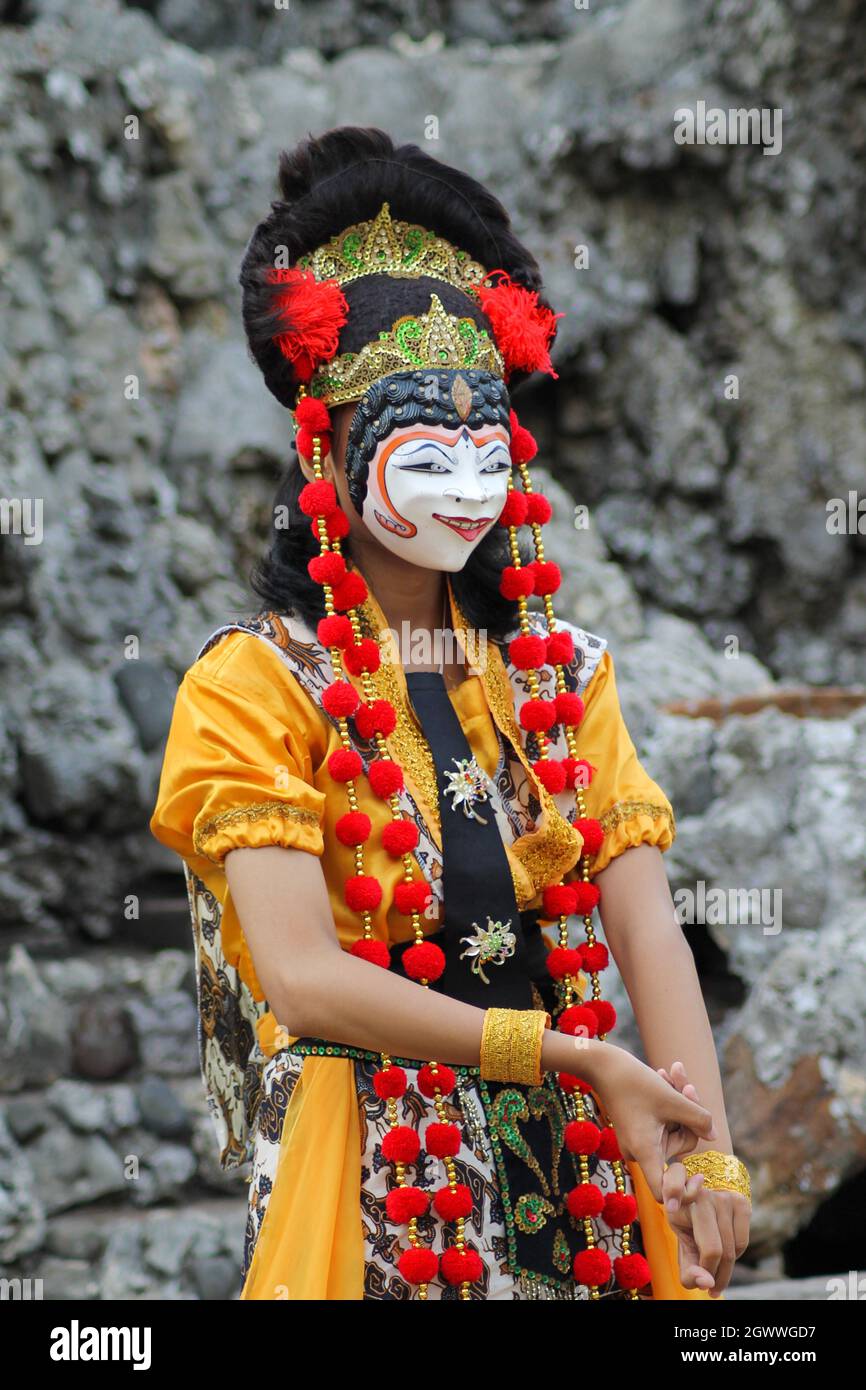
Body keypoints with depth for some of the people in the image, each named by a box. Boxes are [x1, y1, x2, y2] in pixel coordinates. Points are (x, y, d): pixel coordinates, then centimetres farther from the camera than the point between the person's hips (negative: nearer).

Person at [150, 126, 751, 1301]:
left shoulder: (564, 673, 8)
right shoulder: (253, 683, -6)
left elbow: (648, 928, -2)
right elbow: (303, 975, -17)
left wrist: (709, 1159, -17)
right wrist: (576, 1059, -21)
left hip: (567, 1163, 4)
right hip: (369, 1178, -4)